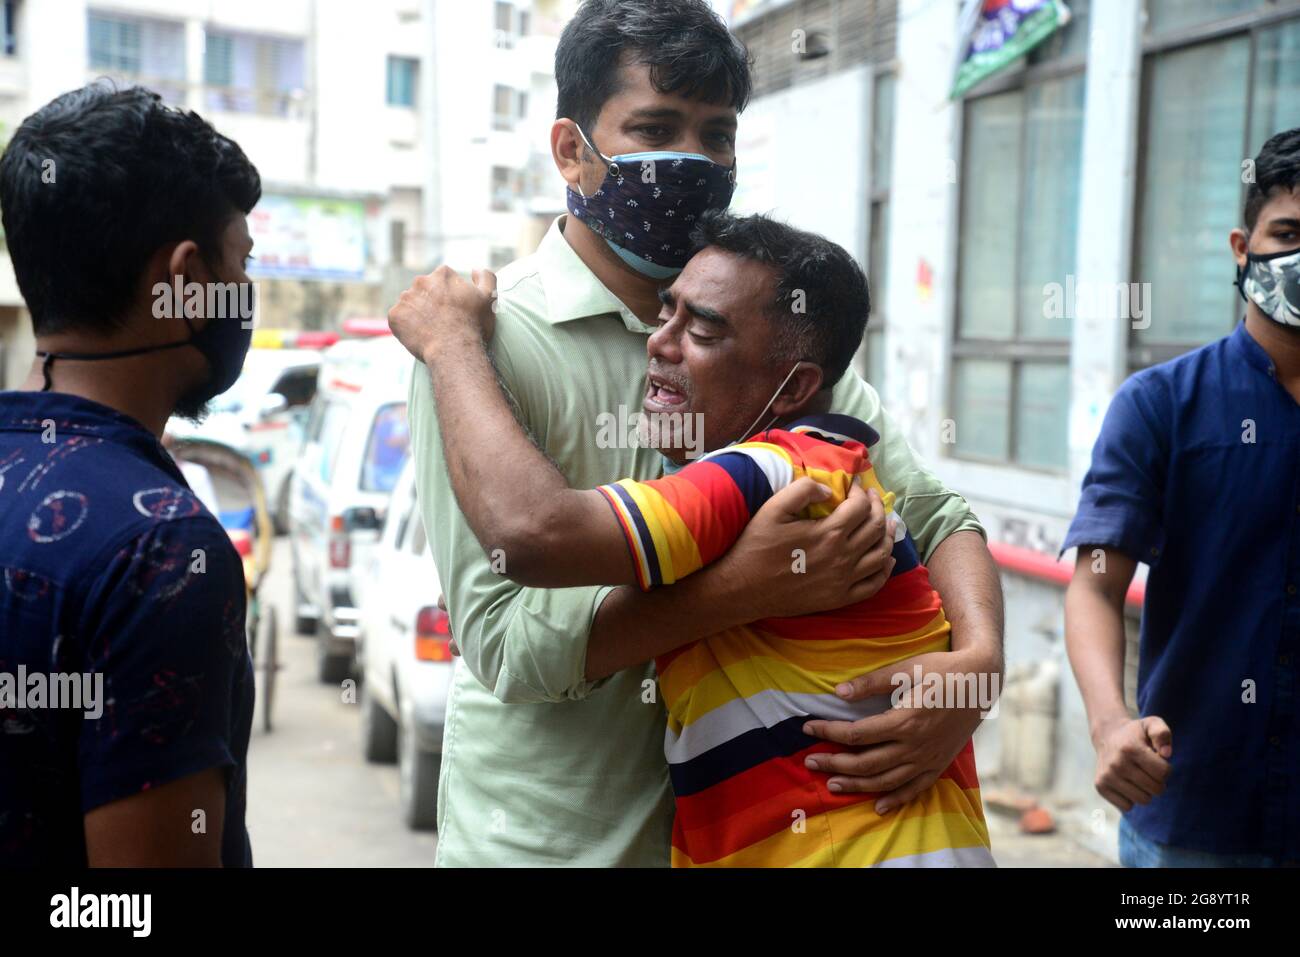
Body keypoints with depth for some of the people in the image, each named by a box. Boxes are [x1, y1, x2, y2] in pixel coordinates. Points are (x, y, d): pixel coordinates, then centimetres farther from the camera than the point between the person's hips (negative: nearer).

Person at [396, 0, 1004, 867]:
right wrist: (749, 586, -32)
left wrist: (977, 658, -22)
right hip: (547, 837, -4)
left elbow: (935, 513, -3)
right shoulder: (487, 338, -16)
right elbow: (503, 637, -22)